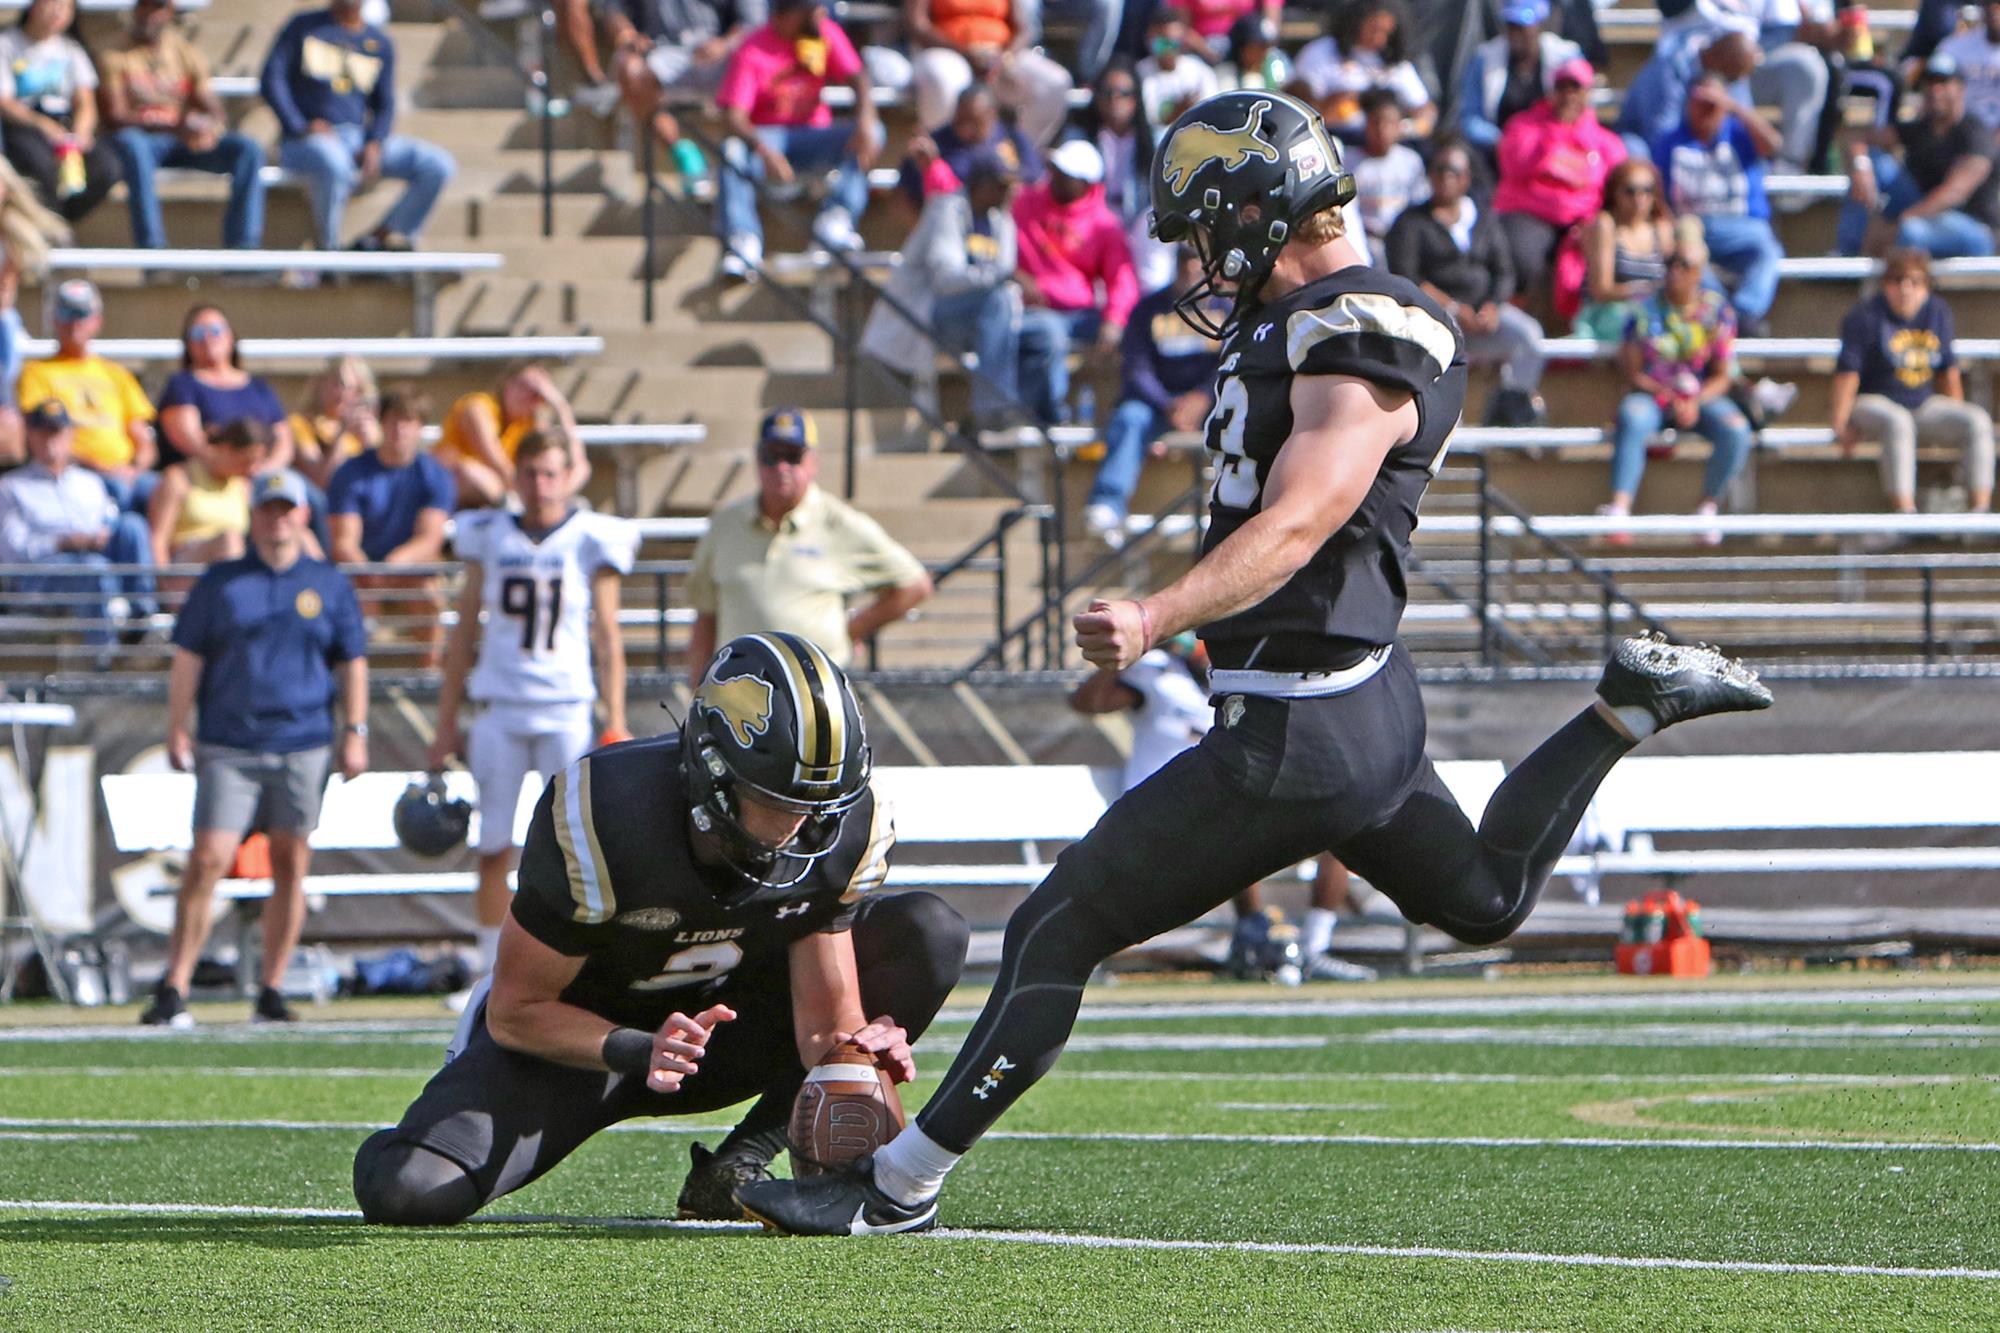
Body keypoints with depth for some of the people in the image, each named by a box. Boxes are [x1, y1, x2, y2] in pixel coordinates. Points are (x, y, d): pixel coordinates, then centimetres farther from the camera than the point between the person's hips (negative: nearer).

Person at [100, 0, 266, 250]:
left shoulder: (186, 53, 12)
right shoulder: (116, 54, 0)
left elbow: (214, 112, 7)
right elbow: (114, 116, -12)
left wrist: (209, 129, -21)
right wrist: (175, 127, -25)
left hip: (186, 141, 4)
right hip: (142, 136, -4)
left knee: (249, 149, -20)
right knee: (130, 143, -40)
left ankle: (242, 245, -24)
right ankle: (151, 245, -44)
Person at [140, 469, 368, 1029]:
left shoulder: (330, 585, 10)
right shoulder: (220, 582, 7)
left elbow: (352, 662, 13)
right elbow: (188, 659, 8)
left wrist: (355, 731, 4)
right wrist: (177, 730, 0)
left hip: (303, 748, 2)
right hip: (227, 747, -2)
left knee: (291, 866, 2)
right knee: (208, 860, -10)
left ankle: (271, 992, 9)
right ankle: (173, 990, -9)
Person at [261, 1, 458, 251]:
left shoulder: (380, 43, 12)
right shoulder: (303, 27, 4)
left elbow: (384, 106, 10)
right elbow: (270, 79, -3)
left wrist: (374, 146, -11)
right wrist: (299, 127, -19)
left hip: (360, 141, 5)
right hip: (307, 143, -5)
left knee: (439, 166, -14)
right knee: (335, 164, -41)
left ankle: (374, 242, -8)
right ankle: (327, 247, -22)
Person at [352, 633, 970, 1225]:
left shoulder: (847, 830, -19)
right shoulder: (604, 817, -31)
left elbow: (827, 1015, -14)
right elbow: (517, 1011, -21)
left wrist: (853, 1051, -39)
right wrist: (638, 1052, -38)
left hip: (717, 1014, 4)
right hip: (575, 1030, -4)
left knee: (930, 934, -16)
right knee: (407, 1192, -28)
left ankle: (739, 1166, -16)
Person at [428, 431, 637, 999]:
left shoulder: (591, 541, 3)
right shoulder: (489, 537, 9)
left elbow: (606, 637, 4)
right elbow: (465, 631, 13)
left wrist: (615, 722, -2)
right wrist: (447, 724, 10)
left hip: (568, 708, -2)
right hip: (500, 709, 2)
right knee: (493, 850, 1)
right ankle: (491, 974, 8)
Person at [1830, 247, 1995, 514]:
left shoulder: (1938, 312, 6)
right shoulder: (1865, 317, -10)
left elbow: (1948, 371, 14)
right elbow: (1848, 372, -11)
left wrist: (1958, 419, 13)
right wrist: (1840, 425, -15)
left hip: (1923, 405, 5)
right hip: (1873, 403, -5)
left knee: (1978, 421, -17)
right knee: (1898, 422, -39)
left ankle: (1981, 508, -26)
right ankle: (1904, 509, -47)